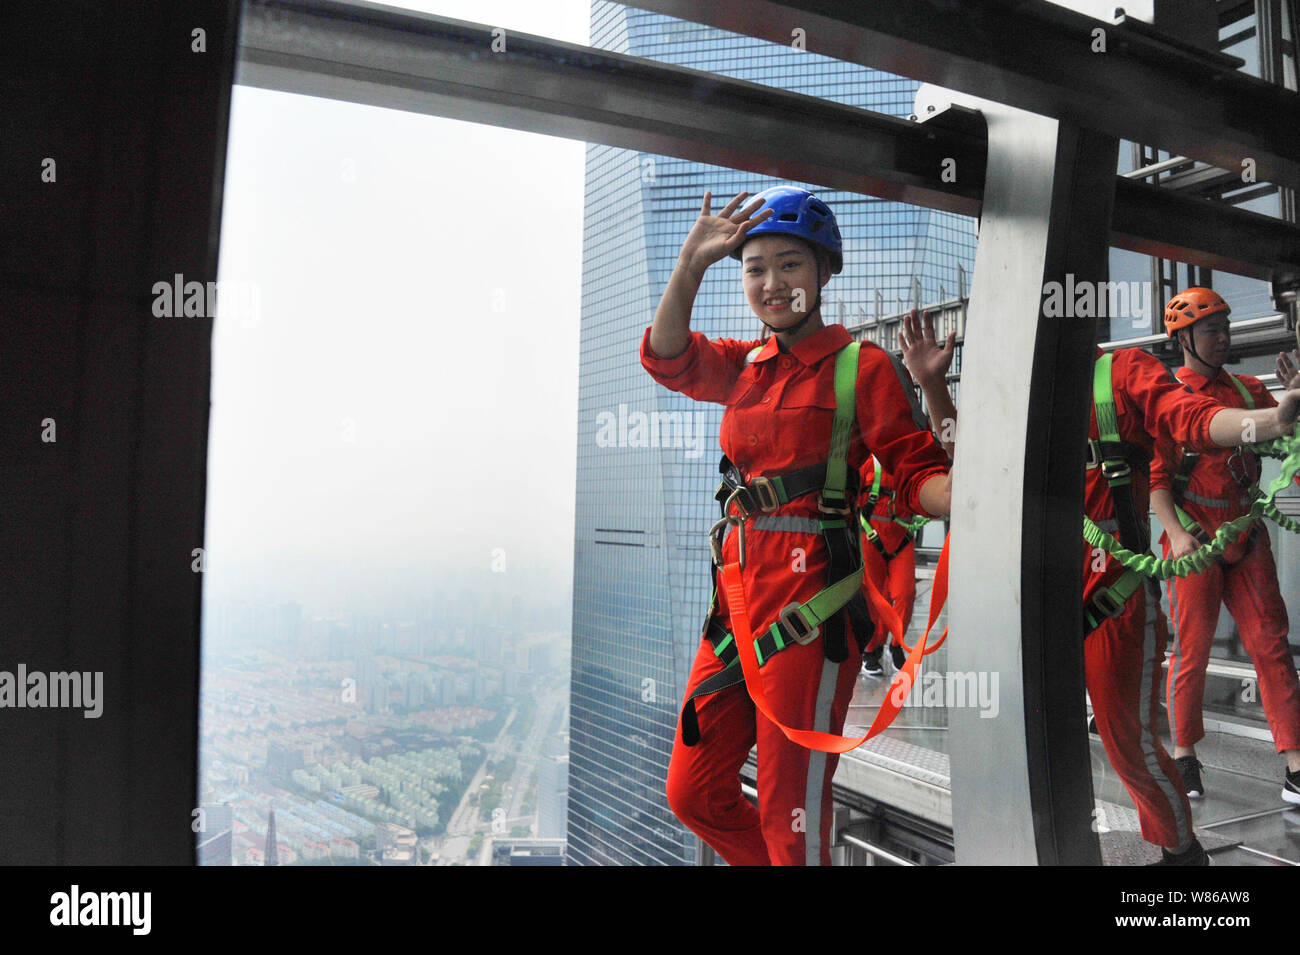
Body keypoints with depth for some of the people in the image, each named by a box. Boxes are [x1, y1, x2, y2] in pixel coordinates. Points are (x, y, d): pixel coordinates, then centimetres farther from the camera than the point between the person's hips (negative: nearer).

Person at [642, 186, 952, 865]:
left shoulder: (861, 365, -4)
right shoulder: (747, 365, 14)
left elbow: (917, 472, -9)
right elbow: (667, 358, -3)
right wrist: (691, 263, -13)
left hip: (810, 592, -7)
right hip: (739, 585, 7)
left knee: (789, 814, 2)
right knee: (693, 793, 15)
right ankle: (770, 861, 38)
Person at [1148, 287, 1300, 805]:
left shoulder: (1248, 390, 12)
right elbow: (1156, 474, -7)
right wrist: (1175, 533, -18)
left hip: (1247, 537, 4)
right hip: (1194, 541, -4)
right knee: (1192, 651, 3)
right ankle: (1184, 757, 18)